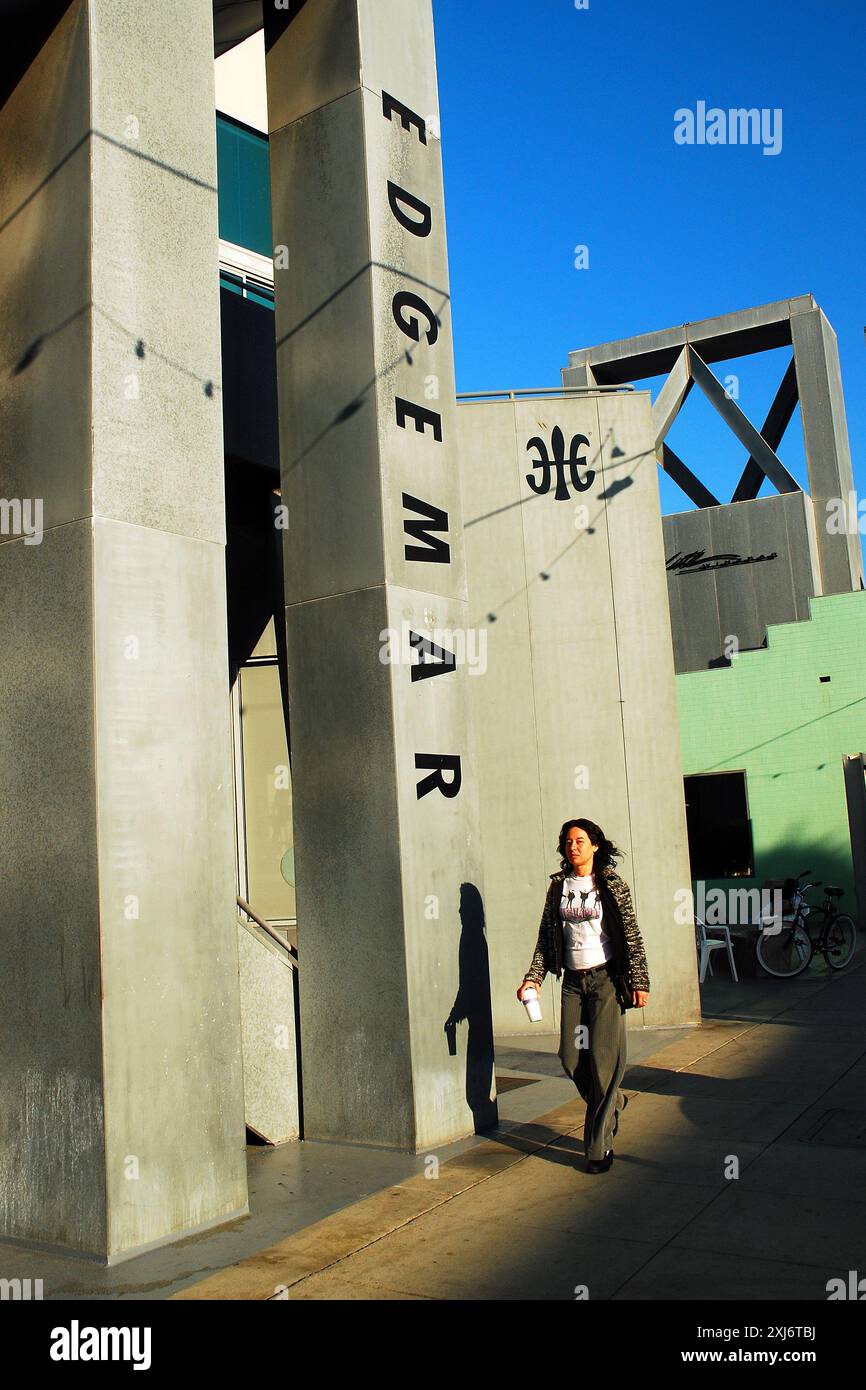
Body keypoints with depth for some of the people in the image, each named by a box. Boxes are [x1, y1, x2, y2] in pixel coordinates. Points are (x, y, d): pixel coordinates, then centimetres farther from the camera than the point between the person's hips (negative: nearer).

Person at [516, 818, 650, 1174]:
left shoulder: (611, 884, -3)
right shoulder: (558, 886, 7)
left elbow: (632, 935, -3)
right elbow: (546, 937, 7)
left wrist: (639, 981, -7)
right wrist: (533, 977, -2)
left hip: (606, 978, -4)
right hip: (573, 981, 4)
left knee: (603, 1057, -7)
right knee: (571, 1058, 3)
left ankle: (599, 1145, 3)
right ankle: (613, 1102, 33)